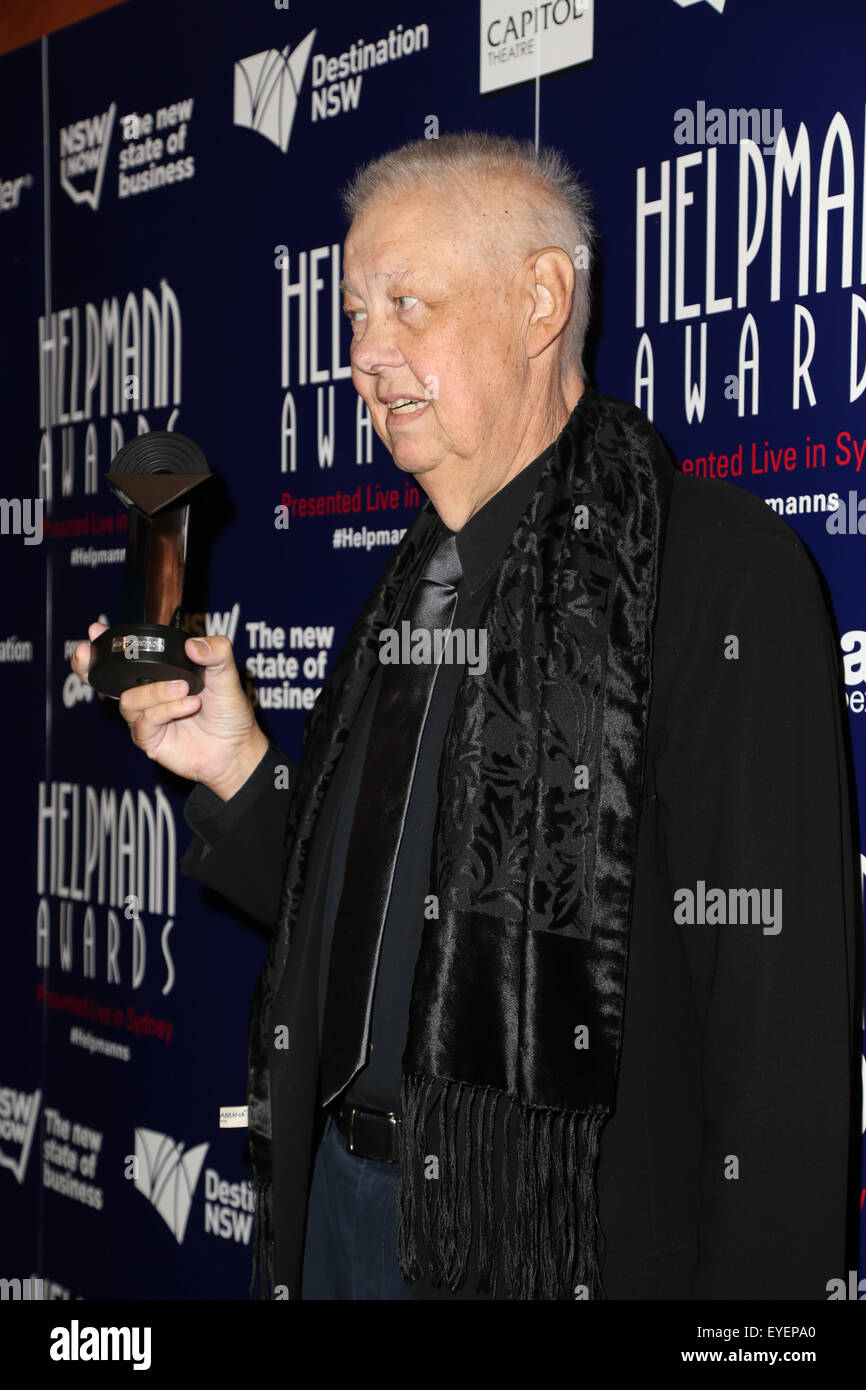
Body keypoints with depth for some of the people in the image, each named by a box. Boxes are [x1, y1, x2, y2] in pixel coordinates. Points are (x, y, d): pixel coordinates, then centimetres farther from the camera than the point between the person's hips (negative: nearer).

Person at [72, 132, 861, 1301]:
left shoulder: (716, 565, -15)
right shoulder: (416, 586, 11)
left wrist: (751, 1305, -23)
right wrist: (239, 768, 0)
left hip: (564, 1235, -7)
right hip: (350, 1196, 7)